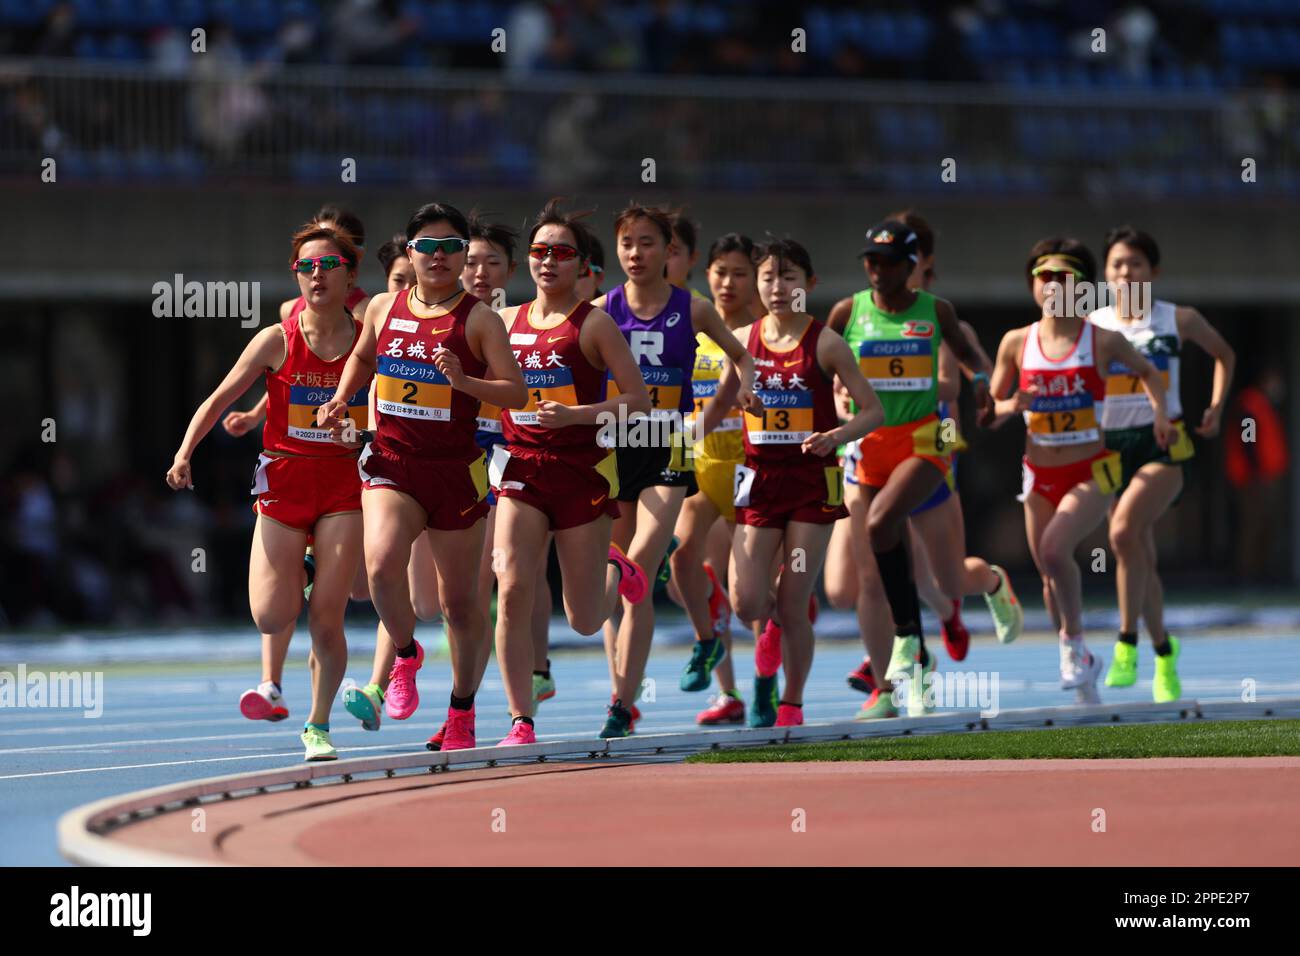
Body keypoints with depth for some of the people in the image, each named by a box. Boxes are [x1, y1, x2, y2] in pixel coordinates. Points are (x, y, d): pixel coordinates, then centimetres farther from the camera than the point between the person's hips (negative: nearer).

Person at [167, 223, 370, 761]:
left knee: (327, 617, -7)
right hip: (284, 481, 0)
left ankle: (318, 726, 11)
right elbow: (220, 399, -2)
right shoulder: (278, 341, -2)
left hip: (343, 486, 0)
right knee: (273, 618, -10)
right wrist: (185, 454, -14)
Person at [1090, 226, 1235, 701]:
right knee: (1139, 555, 7)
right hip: (1111, 446, 3)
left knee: (1124, 532, -27)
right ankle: (1163, 649, 27)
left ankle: (1128, 643, -19)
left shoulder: (1178, 320, 1)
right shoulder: (1092, 325, 3)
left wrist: (1216, 407, 7)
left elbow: (1224, 355, 18)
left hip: (1164, 444, -3)